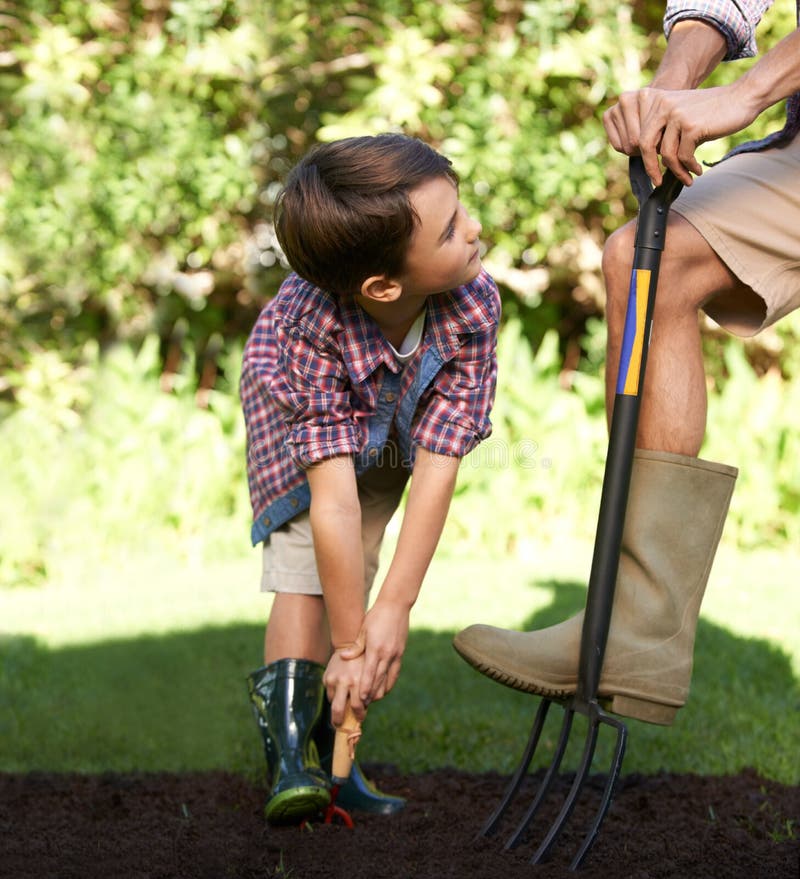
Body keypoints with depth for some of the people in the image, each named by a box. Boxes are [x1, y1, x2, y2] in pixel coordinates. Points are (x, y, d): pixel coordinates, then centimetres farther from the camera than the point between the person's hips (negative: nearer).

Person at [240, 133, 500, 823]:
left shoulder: (475, 305, -38)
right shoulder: (309, 327, -44)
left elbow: (437, 464, -34)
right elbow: (333, 497, -42)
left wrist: (394, 608, -33)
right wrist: (352, 644, -39)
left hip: (394, 430, 3)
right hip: (297, 408, -2)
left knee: (352, 575, -5)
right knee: (304, 567, -17)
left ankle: (328, 745, 0)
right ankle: (289, 751, -16)